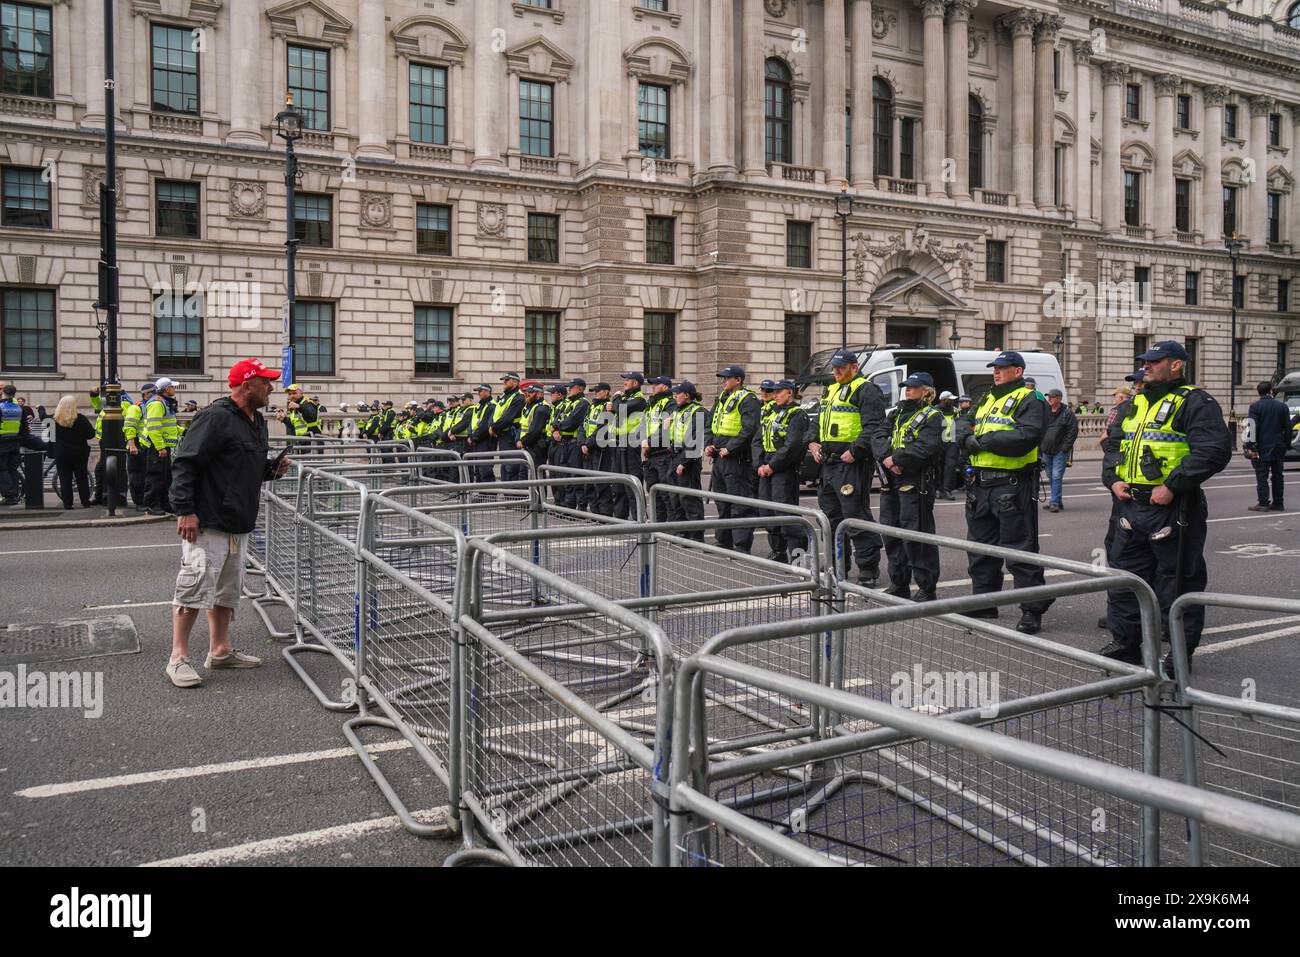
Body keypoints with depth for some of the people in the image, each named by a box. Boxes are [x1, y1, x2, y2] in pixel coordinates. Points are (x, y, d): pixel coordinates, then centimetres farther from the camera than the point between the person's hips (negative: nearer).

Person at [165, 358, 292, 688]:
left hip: (239, 525, 10)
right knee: (195, 587, -8)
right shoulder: (215, 418, -14)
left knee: (228, 589, 15)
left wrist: (273, 469, 7)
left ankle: (220, 650, 26)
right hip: (207, 524, -9)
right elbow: (185, 465, -16)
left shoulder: (258, 422, 16)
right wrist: (185, 510, -21)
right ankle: (179, 657, 1)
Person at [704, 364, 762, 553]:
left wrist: (729, 448, -22)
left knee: (740, 505, -8)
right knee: (722, 504, 16)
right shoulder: (721, 399, 19)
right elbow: (711, 425, 24)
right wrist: (708, 445, 7)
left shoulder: (748, 400, -9)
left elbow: (749, 429, -20)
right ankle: (724, 542, 27)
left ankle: (742, 546, -7)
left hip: (737, 459, -9)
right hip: (719, 458, 9)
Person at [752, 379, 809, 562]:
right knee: (767, 512, 10)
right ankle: (778, 552, 21)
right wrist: (760, 465, -1)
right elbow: (757, 441, 15)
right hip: (766, 470, 9)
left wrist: (772, 466, -16)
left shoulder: (797, 415, -6)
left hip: (785, 470, -9)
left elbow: (792, 445, -18)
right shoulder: (771, 415, 21)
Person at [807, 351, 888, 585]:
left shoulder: (866, 391, -7)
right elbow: (819, 421, 28)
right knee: (831, 514, 15)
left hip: (852, 463, -10)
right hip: (829, 462, 10)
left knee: (856, 515, -10)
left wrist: (855, 451, -24)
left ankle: (869, 570, -4)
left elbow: (873, 427, -17)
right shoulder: (830, 391, 21)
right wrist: (813, 442, 11)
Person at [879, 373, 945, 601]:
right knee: (892, 534, 11)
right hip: (891, 482, 8)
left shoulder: (932, 417, -3)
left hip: (916, 484, -8)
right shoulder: (895, 414, 19)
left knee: (917, 535, -7)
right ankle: (899, 584, 22)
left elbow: (926, 448, -18)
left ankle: (926, 588, 1)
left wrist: (896, 459, -17)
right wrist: (886, 459, -9)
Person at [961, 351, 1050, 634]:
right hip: (980, 483, 9)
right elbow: (974, 433, 28)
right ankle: (984, 603, 26)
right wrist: (967, 436, 4)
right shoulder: (987, 399, 20)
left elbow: (1026, 436, -22)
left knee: (1020, 551, -5)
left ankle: (1033, 610, 3)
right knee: (981, 547, 15)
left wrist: (983, 441, -17)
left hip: (1012, 486, -8)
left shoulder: (1029, 400, -7)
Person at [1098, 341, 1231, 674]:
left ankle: (1181, 651, 13)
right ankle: (1125, 641, 24)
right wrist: (1113, 479, 6)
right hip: (1132, 506, 8)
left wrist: (1172, 486, -22)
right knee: (1124, 573, 12)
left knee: (1176, 580, 1)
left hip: (1172, 508, -8)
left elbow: (1213, 450, -19)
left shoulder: (1195, 402, -7)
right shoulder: (1136, 403, 17)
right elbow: (1113, 444, 24)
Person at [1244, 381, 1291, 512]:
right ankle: (1278, 503, 12)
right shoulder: (1282, 406, 6)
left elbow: (1253, 427, -13)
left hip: (1262, 448, -4)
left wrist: (1251, 446, -12)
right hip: (1278, 448, 4)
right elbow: (1288, 428, 9)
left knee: (1262, 476, -3)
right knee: (1277, 476, 10)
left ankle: (1263, 503, -7)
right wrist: (1287, 445, 16)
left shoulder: (1255, 406, -6)